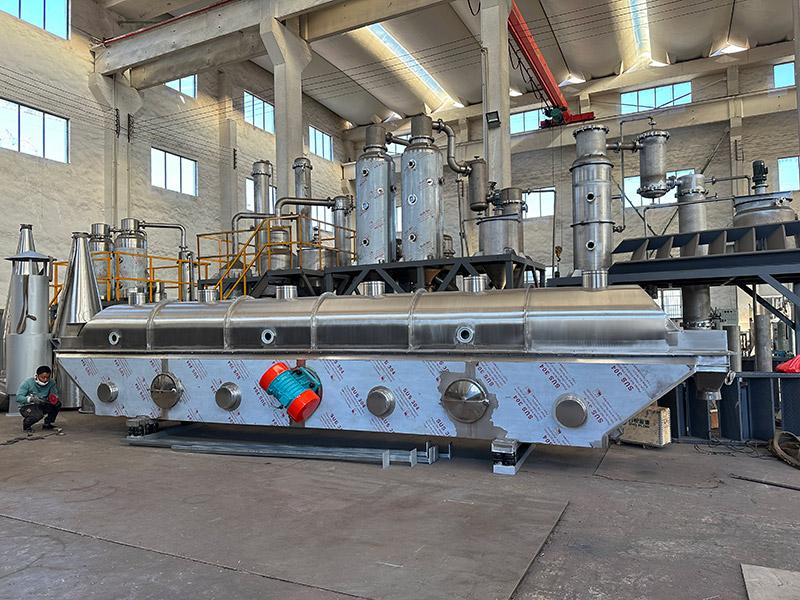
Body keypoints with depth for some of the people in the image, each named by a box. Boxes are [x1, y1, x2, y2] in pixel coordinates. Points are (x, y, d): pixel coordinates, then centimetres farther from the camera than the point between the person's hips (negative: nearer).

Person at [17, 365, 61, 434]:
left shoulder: (51, 382, -7)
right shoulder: (28, 382, -18)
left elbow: (55, 394, -5)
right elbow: (18, 397, -21)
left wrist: (55, 398, -30)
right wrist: (30, 399, -40)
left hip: (41, 406, 5)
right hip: (26, 406, -5)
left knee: (57, 403, -18)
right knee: (38, 414, -35)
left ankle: (47, 423, 4)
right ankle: (26, 424, 0)